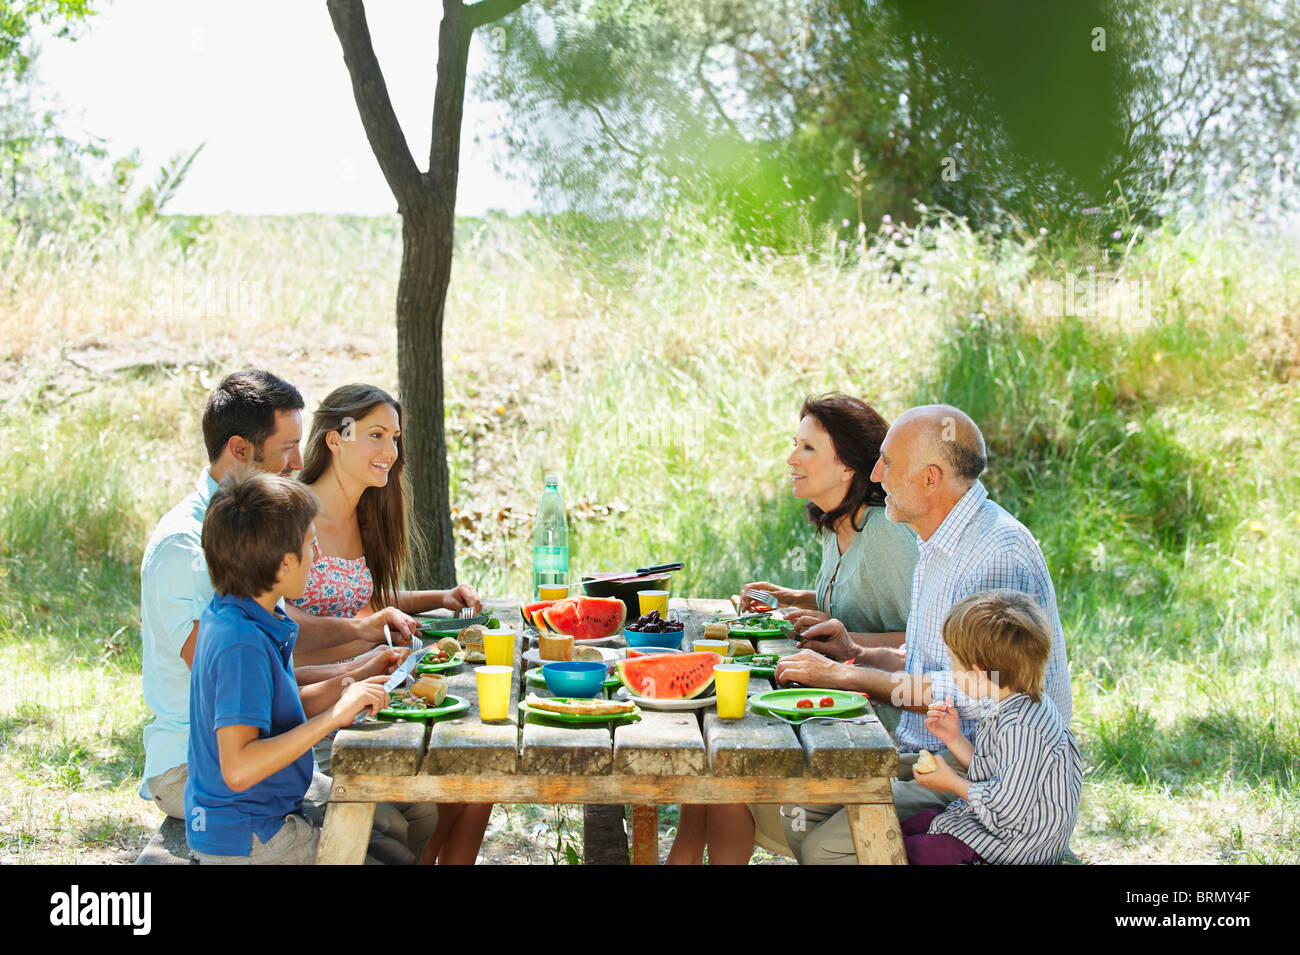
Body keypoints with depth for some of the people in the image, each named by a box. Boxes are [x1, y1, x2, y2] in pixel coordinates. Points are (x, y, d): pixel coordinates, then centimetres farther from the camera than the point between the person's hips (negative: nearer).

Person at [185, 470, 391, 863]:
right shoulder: (242, 646, -26)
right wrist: (333, 717, -28)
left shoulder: (227, 617, 4)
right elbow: (238, 768, -32)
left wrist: (344, 688, 4)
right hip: (246, 841, -10)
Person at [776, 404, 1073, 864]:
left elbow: (972, 694, -26)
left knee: (830, 847, -22)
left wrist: (846, 676, -20)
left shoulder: (997, 555, -21)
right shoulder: (939, 547, 14)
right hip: (924, 754, 10)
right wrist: (859, 654, 9)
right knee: (800, 812, -2)